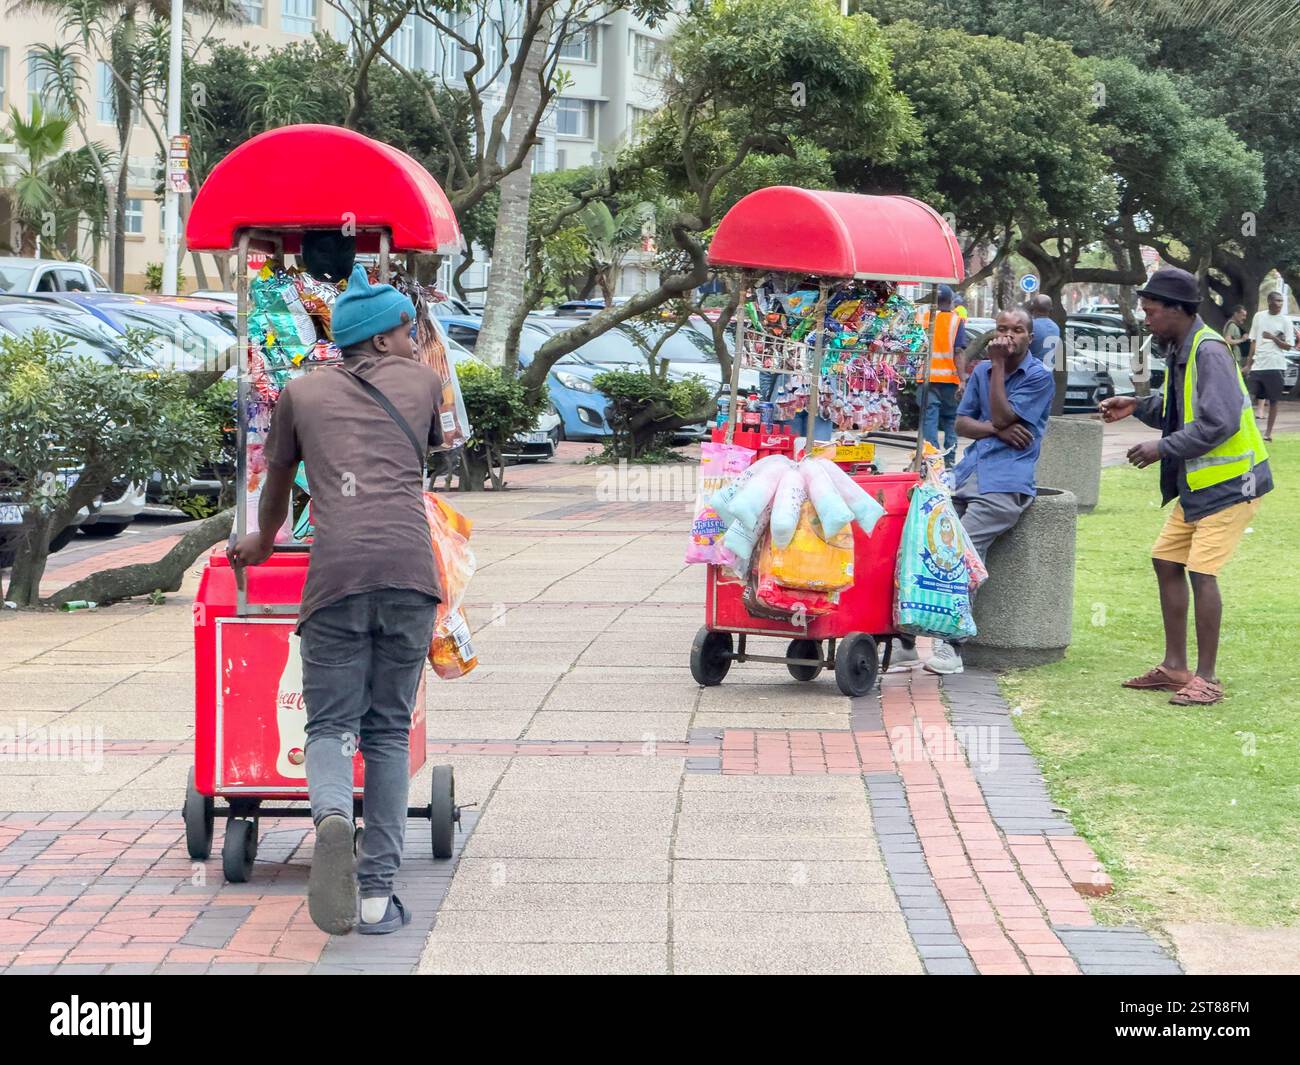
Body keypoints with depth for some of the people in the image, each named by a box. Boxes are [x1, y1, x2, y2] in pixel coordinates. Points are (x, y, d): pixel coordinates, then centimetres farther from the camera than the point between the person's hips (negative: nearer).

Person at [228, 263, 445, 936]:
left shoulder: (302, 392, 21)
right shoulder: (422, 381, 22)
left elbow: (276, 483, 35)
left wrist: (262, 542, 56)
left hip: (337, 570, 0)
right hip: (410, 565, 0)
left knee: (330, 724, 3)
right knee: (390, 730, 9)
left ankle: (331, 816, -30)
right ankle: (379, 895, 4)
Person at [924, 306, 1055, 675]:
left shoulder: (1039, 376, 0)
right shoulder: (981, 371, 19)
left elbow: (1001, 417, -9)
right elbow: (961, 422, 14)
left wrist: (998, 365, -6)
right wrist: (997, 429, -5)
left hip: (1005, 481, -7)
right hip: (968, 473, 7)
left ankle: (951, 645, -22)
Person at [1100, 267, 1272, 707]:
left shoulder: (1209, 352, -21)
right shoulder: (1181, 351, 10)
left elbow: (1219, 422, -27)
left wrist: (1162, 448, -21)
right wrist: (1138, 406, 5)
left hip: (1230, 482, -10)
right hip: (1197, 484, 10)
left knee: (1201, 571, -11)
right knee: (1167, 561, 12)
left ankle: (1206, 679, -3)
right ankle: (1175, 667, 21)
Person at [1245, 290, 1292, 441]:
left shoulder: (1285, 321, -1)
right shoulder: (1259, 317, 8)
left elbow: (1289, 346, -2)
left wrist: (1273, 338, -17)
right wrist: (1249, 364, 12)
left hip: (1274, 365, -3)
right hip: (1257, 365, 3)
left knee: (1273, 400, 1)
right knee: (1252, 398, 2)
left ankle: (1268, 432, 7)